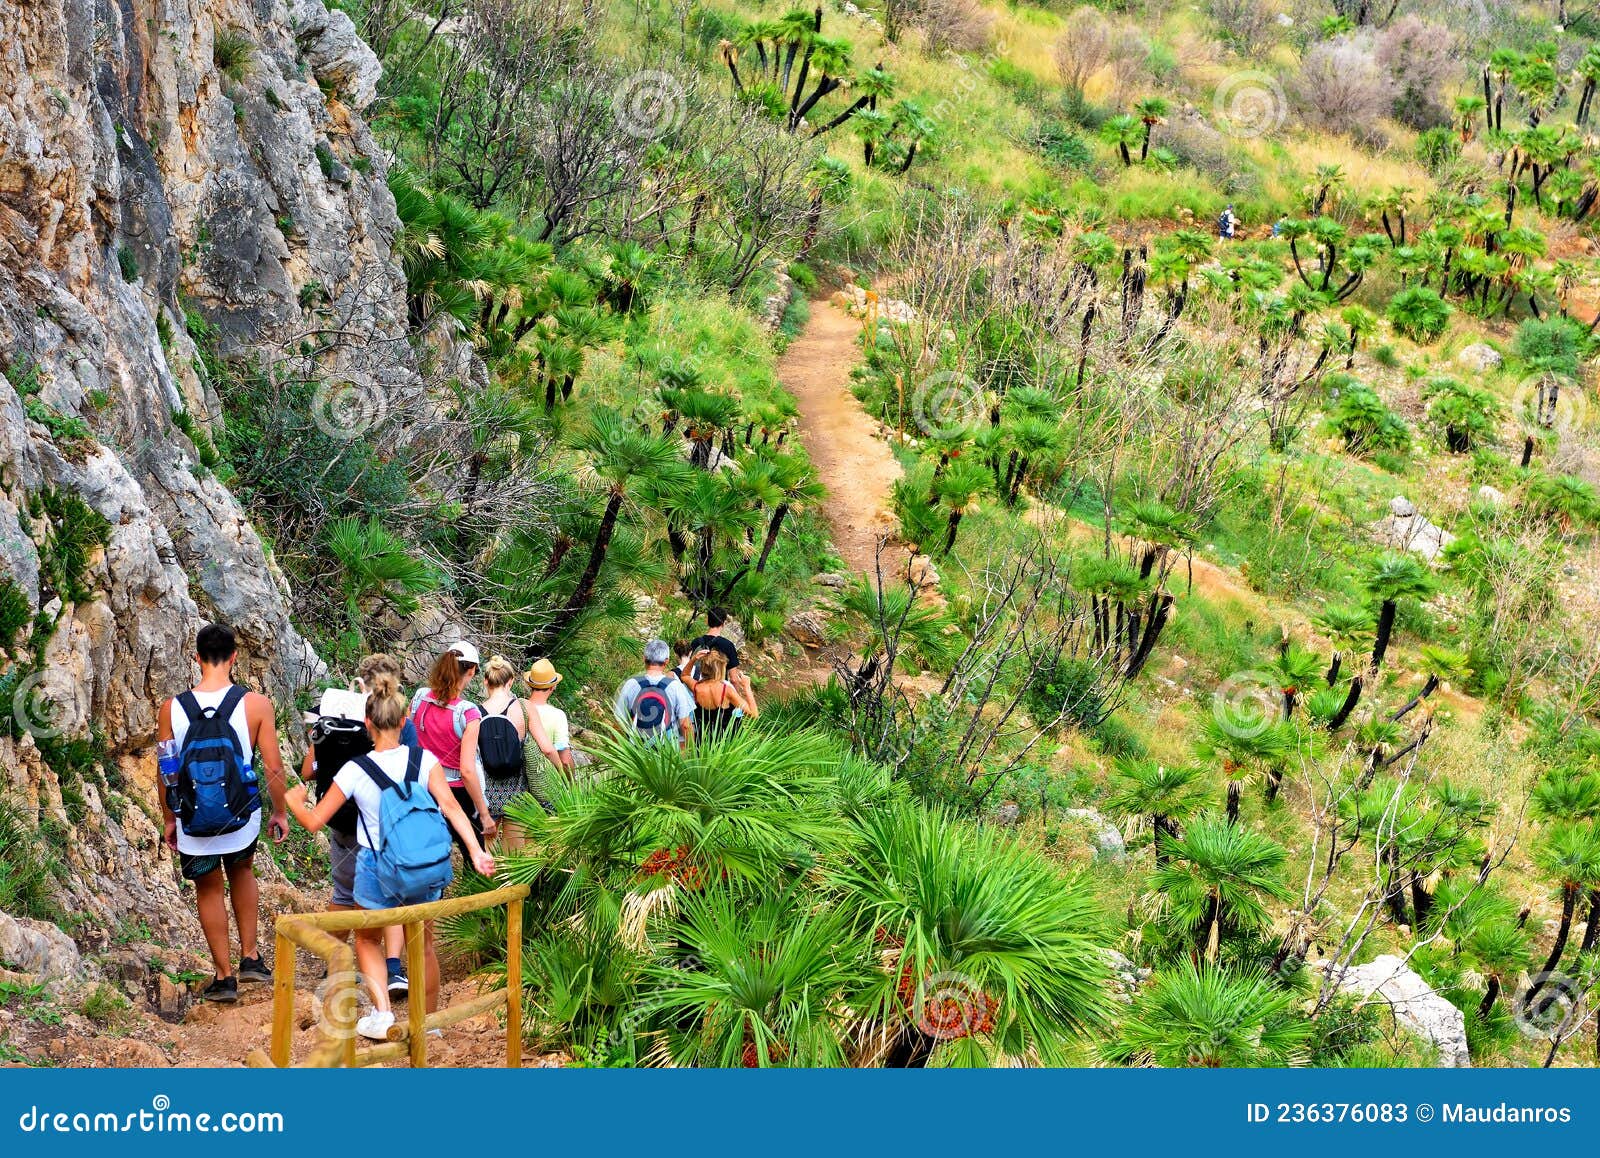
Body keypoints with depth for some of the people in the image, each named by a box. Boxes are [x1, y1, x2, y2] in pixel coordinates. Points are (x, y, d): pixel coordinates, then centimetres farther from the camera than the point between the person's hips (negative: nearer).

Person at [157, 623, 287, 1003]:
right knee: (241, 873, 29)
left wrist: (169, 820, 13)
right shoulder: (255, 704, -13)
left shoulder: (172, 709, -9)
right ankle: (250, 957, 28)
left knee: (209, 890, 18)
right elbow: (273, 767, -9)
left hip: (194, 823, 0)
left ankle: (225, 976, 23)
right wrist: (280, 813, 6)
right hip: (242, 816, 0)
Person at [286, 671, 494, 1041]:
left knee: (368, 940, 23)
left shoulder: (355, 771, -11)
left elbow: (314, 821, -4)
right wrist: (476, 851, -18)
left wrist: (293, 800, 15)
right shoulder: (424, 760, -8)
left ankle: (382, 1014, 10)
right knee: (423, 943, 23)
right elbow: (451, 807, -17)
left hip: (379, 871, -2)